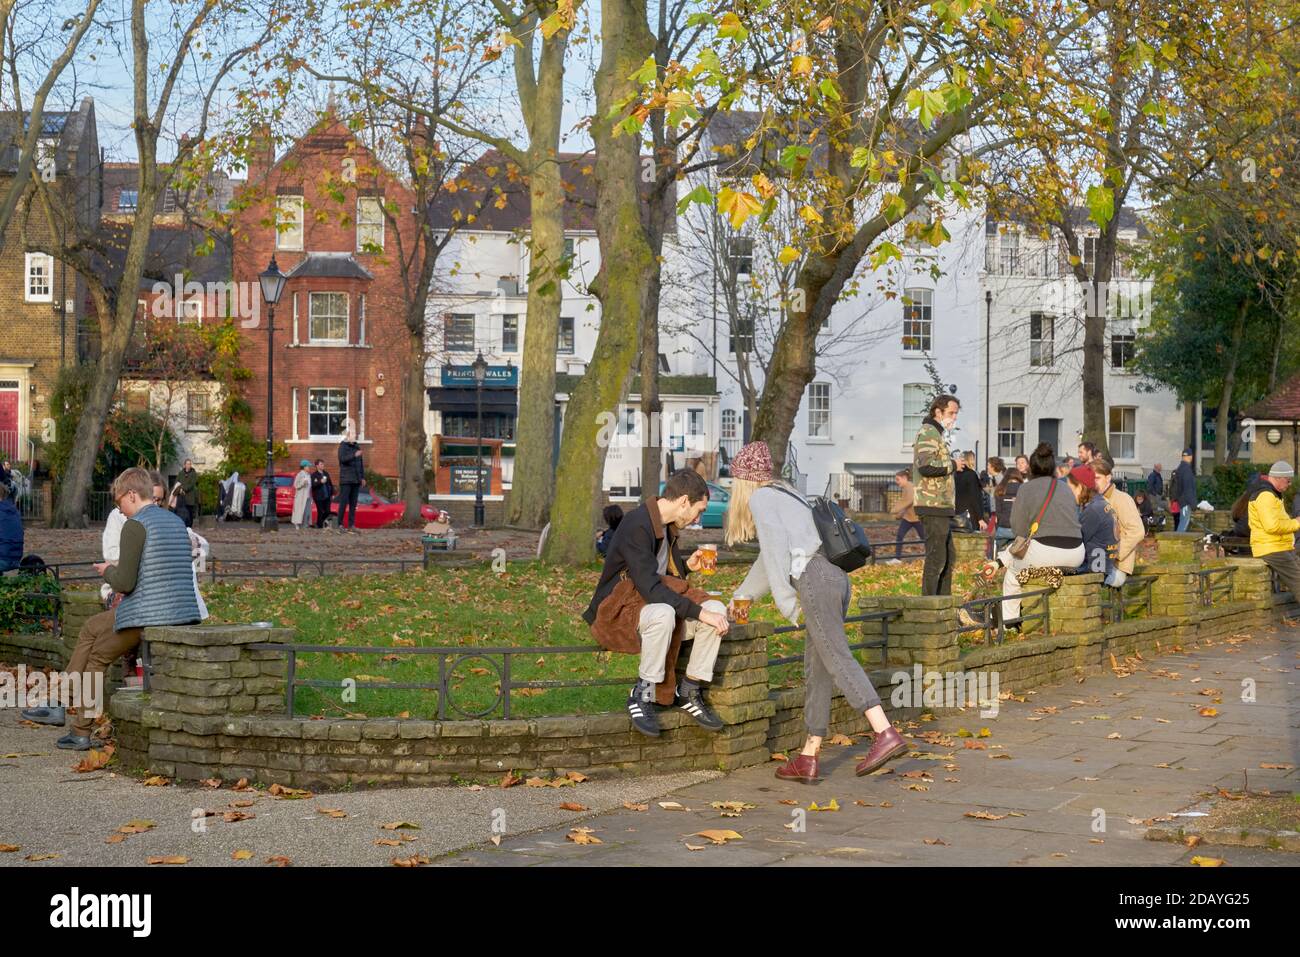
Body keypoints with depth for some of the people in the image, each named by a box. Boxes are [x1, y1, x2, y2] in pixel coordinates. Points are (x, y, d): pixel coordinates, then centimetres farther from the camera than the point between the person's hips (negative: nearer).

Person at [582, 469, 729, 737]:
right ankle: (642, 695, -24)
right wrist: (698, 612, -30)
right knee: (663, 614, -40)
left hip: (655, 604, 9)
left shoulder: (667, 526, 10)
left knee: (717, 610, -12)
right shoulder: (637, 526, -21)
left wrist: (686, 566, 4)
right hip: (618, 610, -9)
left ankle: (689, 692, -5)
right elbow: (649, 587, -29)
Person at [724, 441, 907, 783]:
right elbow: (771, 558, 42)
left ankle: (886, 733, -31)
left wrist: (785, 599, -9)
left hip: (815, 578, -8)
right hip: (837, 578, 8)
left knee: (837, 659, -17)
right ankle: (808, 760, 8)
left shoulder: (760, 497, 6)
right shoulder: (788, 495, 32)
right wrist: (742, 595, 52)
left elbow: (775, 547, -8)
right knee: (816, 669, 8)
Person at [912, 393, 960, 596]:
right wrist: (952, 465, -14)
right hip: (933, 506, -11)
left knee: (949, 556, 16)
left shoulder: (937, 434, 23)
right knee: (936, 557, -10)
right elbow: (925, 465, -26)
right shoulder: (928, 432, -11)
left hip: (941, 507, 11)